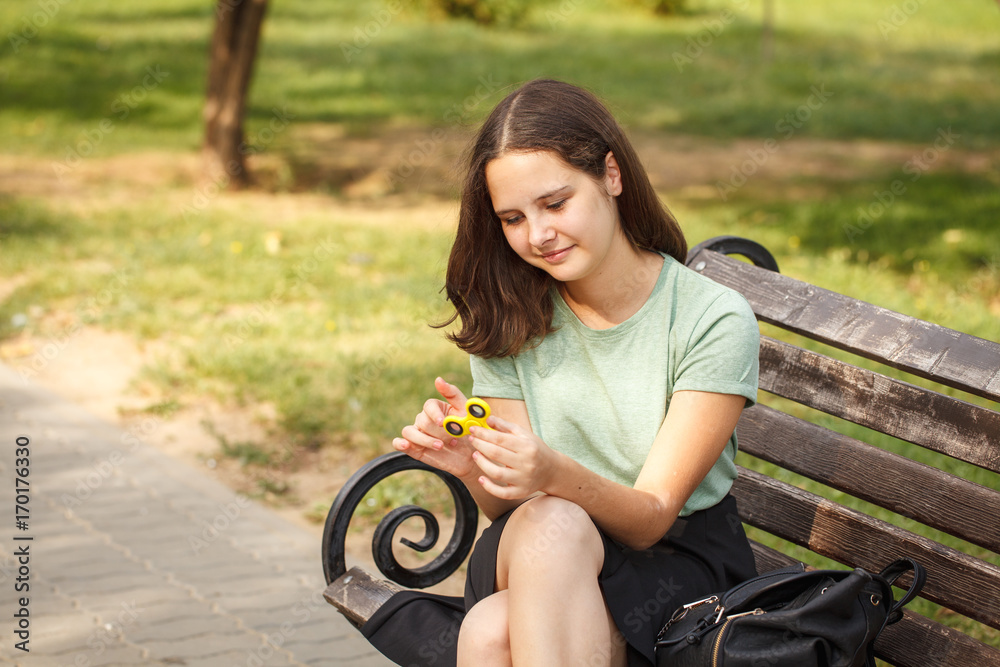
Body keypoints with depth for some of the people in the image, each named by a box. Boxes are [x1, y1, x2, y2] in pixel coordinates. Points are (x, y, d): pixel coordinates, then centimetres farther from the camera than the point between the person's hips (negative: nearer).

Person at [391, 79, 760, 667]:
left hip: (678, 560, -3)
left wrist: (555, 474, -36)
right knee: (499, 614, -35)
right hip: (531, 556, 3)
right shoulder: (506, 320, 0)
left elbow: (651, 518, -16)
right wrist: (475, 470, -25)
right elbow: (509, 508, -1)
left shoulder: (716, 321, -12)